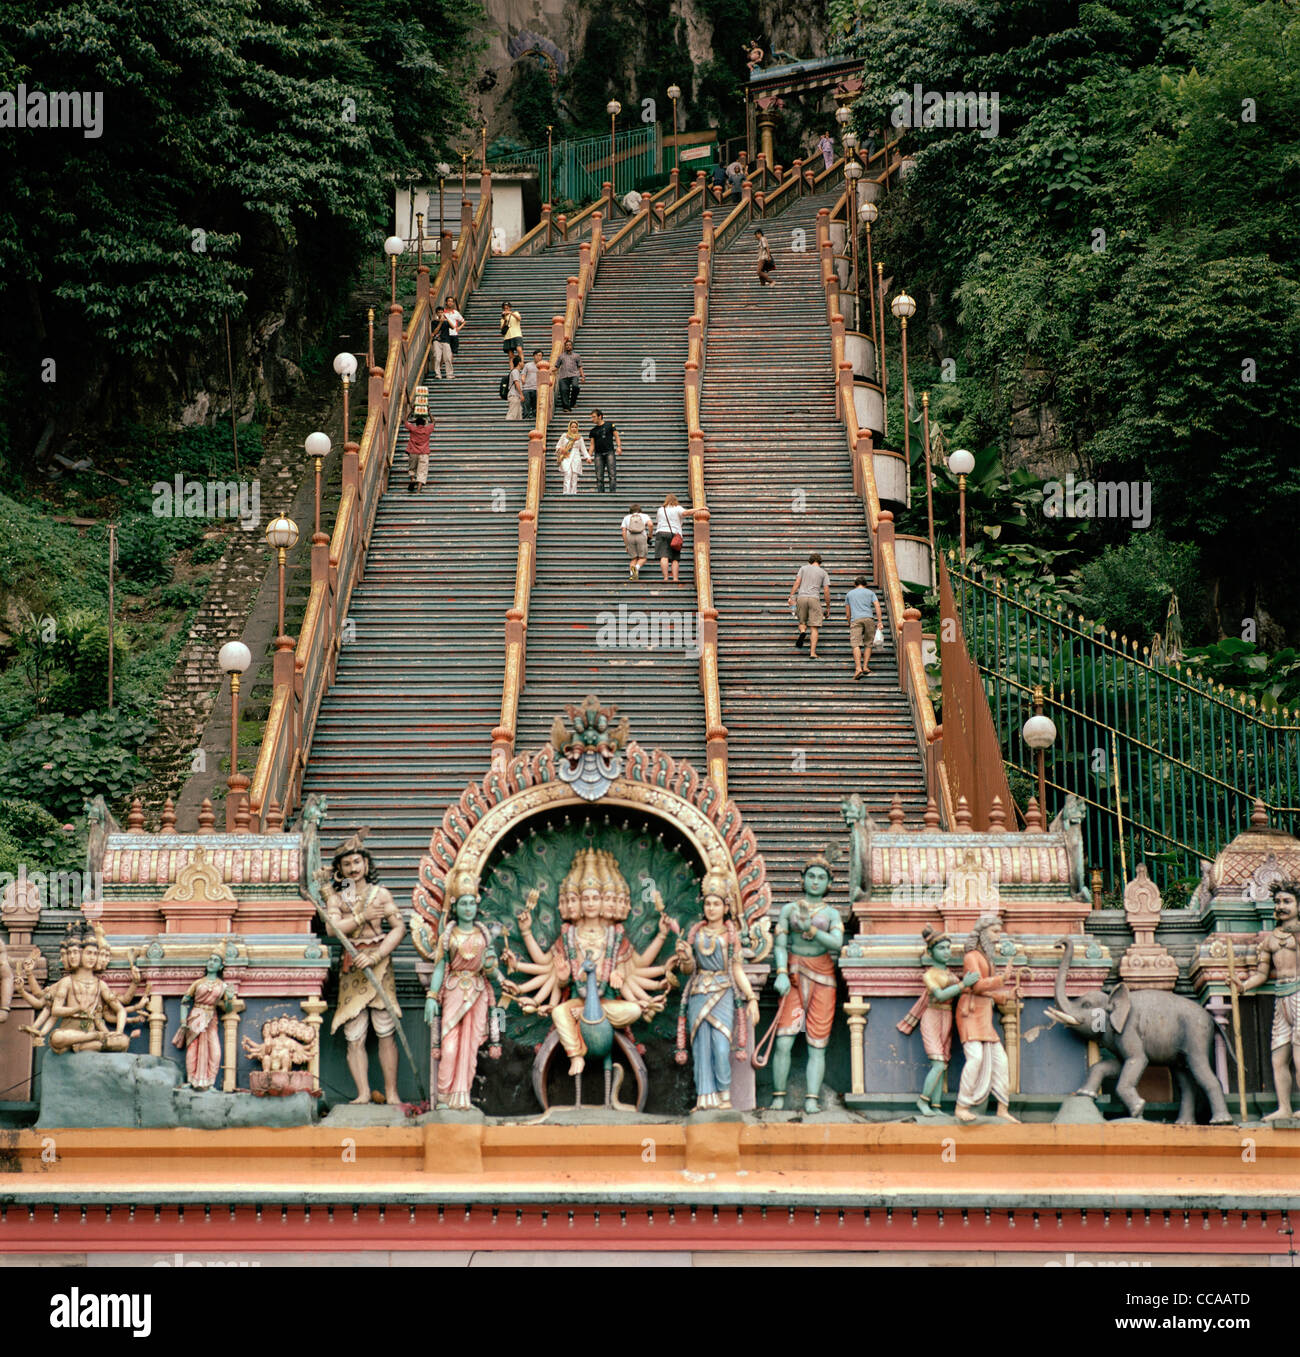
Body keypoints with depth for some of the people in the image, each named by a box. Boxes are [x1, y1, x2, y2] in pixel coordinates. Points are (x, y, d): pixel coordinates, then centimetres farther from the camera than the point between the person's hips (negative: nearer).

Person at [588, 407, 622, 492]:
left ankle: (612, 491, -13)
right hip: (599, 454, 3)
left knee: (612, 474, -11)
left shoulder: (609, 426, 8)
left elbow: (616, 436, 4)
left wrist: (619, 446, -13)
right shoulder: (593, 431, 15)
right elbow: (592, 445, 13)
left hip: (609, 452, -3)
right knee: (599, 476, -1)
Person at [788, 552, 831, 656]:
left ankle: (802, 632, -17)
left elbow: (797, 582, 1)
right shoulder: (823, 573, 12)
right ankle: (812, 652, -8)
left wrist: (791, 597, -2)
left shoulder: (804, 568, 13)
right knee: (814, 627, 0)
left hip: (801, 597, 1)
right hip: (814, 598, -1)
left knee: (802, 622, 18)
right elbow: (826, 591, 6)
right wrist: (828, 607, 13)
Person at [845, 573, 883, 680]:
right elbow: (877, 606, 5)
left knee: (856, 644, -13)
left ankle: (858, 668, -28)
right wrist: (880, 621, 1)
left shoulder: (849, 594, 24)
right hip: (869, 618, 1)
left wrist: (849, 625, 31)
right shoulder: (870, 593, 20)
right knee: (868, 644, 13)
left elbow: (847, 613, 23)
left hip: (855, 620, -1)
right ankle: (865, 666, 4)